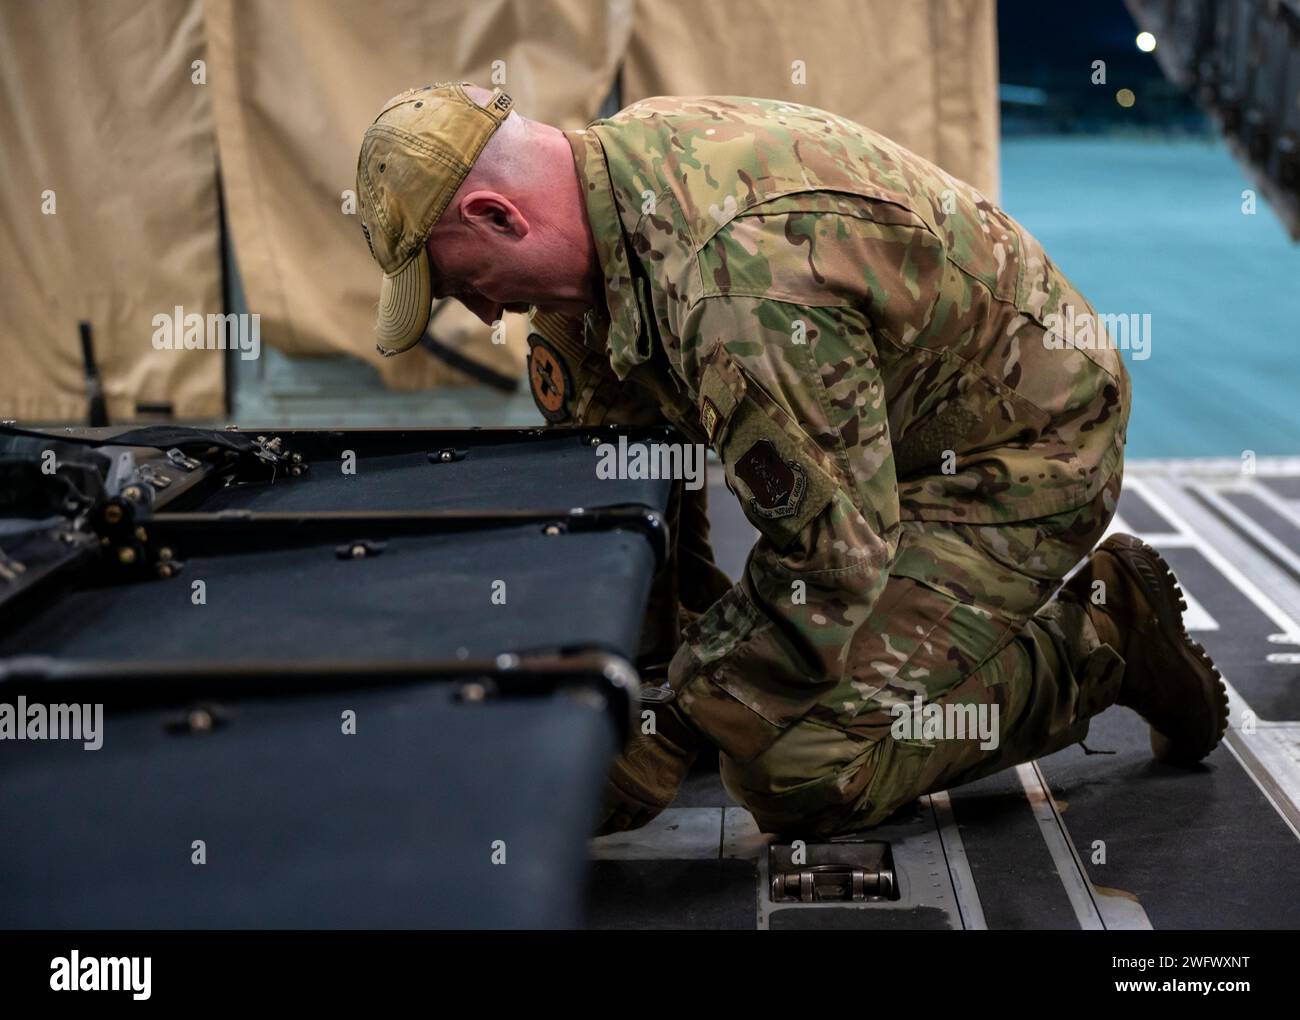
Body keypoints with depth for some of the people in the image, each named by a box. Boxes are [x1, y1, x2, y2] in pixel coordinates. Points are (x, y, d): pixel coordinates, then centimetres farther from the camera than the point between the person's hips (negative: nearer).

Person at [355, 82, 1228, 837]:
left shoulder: (736, 281, -35)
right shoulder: (618, 159, -3)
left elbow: (830, 554, -31)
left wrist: (671, 738, -24)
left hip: (1022, 453, -10)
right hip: (911, 438, 10)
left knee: (795, 771, -17)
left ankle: (1100, 642, 0)